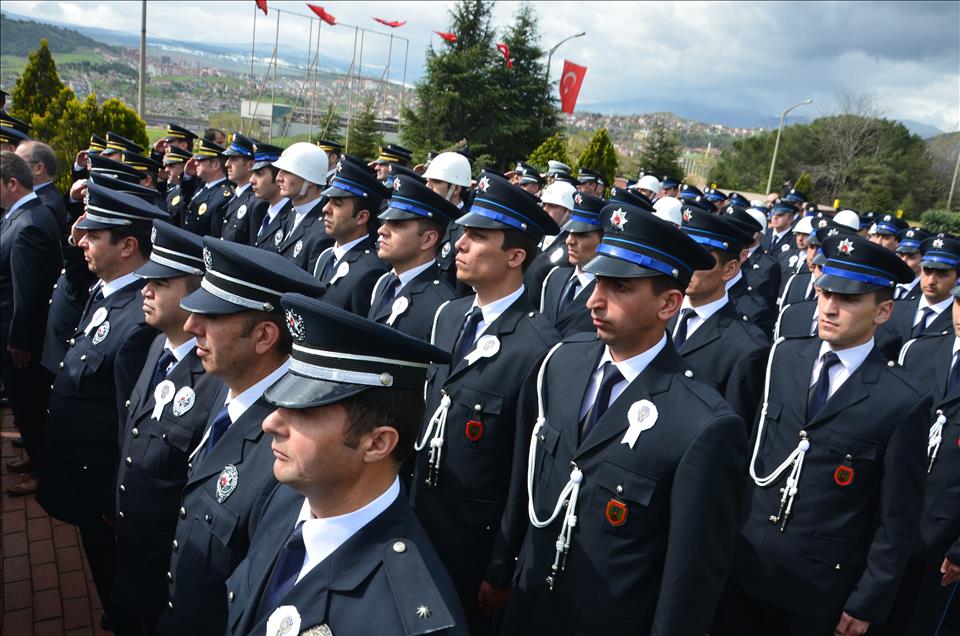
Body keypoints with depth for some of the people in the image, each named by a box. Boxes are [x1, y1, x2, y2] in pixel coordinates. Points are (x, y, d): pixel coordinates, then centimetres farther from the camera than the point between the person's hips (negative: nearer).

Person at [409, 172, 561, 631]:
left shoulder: (537, 346, -24)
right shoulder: (448, 316, 1)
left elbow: (528, 474, -19)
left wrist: (503, 570, -11)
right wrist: (407, 502, 13)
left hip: (477, 541, -7)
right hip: (419, 518, 7)